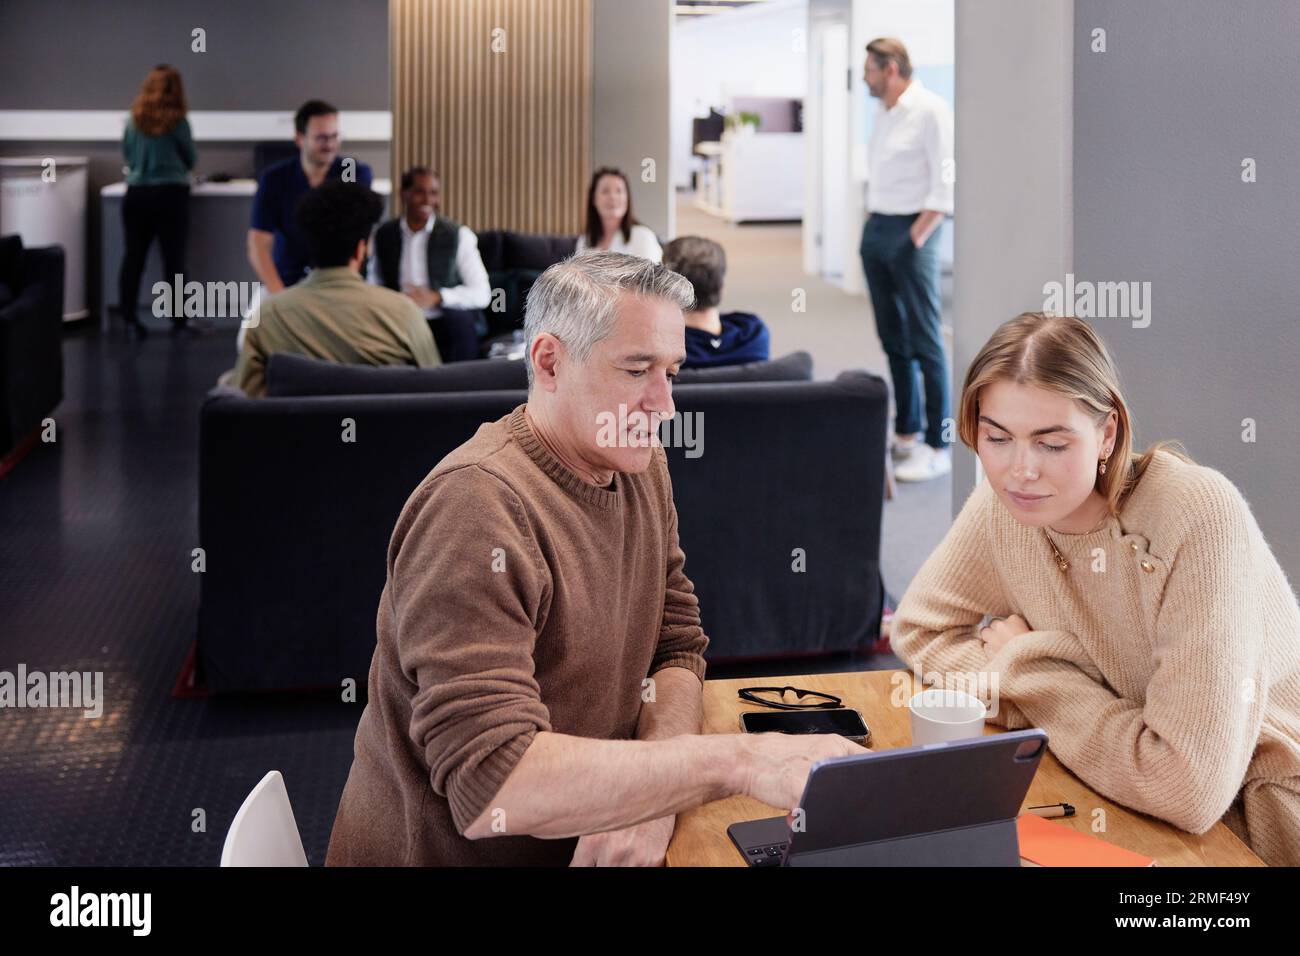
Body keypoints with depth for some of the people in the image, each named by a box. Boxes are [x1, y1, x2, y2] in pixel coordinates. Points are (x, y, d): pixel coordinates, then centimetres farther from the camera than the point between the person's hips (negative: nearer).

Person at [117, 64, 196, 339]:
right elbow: (191, 159, 4)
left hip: (136, 194, 4)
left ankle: (129, 319, 7)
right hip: (170, 195, -3)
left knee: (133, 256, 7)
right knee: (174, 258, 2)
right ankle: (178, 321, 7)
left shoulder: (134, 120, 2)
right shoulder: (176, 121, -7)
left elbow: (126, 155, 14)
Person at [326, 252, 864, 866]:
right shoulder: (477, 504, -22)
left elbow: (677, 650, 5)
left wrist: (653, 795, -15)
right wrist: (740, 760, -32)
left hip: (579, 841, 7)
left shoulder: (642, 468, 5)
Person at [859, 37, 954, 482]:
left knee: (924, 341, -6)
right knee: (892, 337, 13)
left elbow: (945, 185, -15)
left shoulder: (930, 111, -11)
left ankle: (938, 447, -2)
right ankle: (905, 431, 23)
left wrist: (916, 237, -16)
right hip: (875, 229, 8)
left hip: (910, 233, -8)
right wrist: (871, 224, 12)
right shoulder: (883, 113, 13)